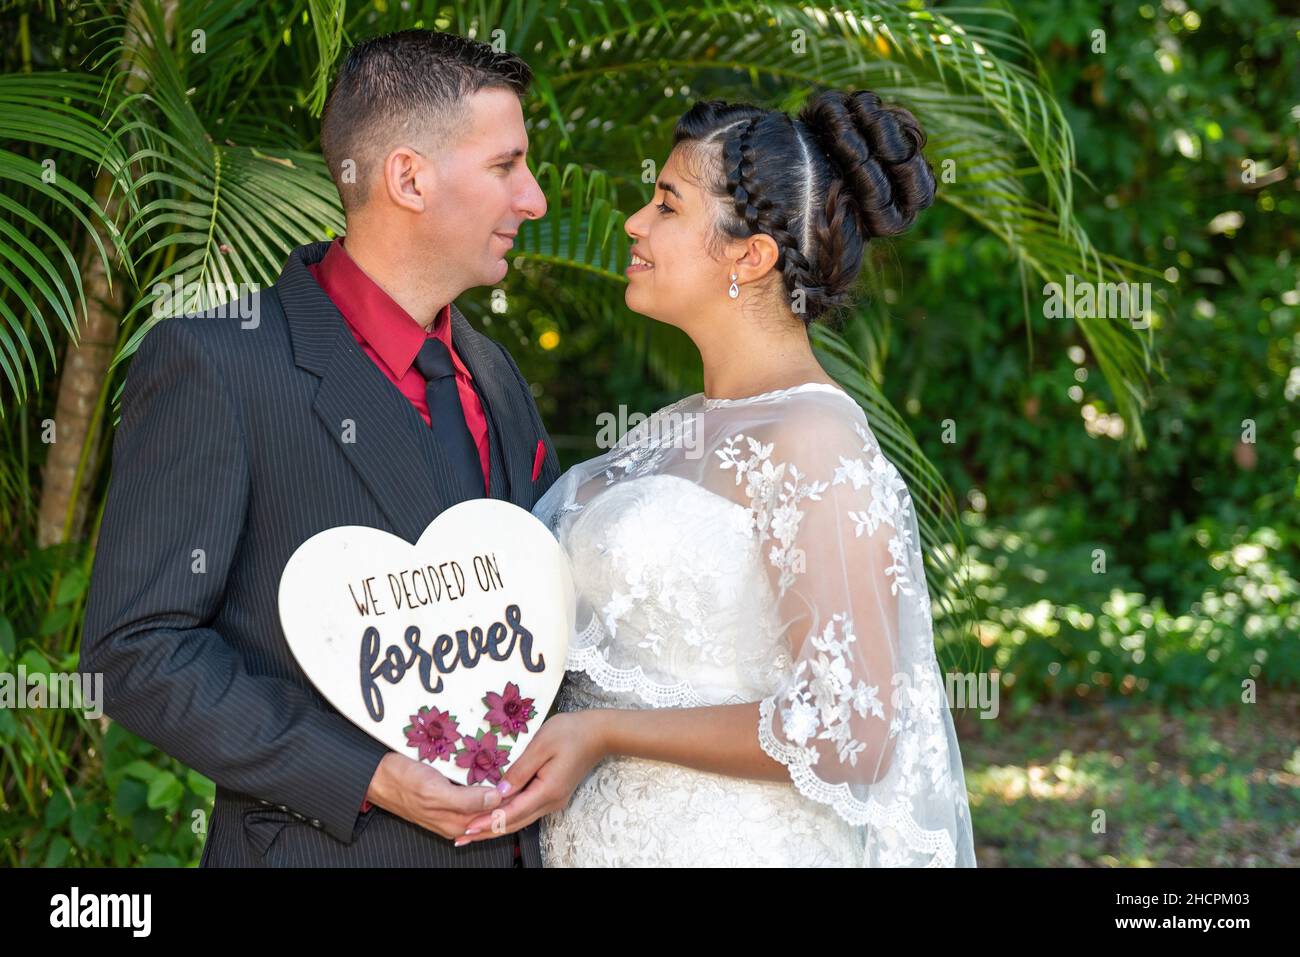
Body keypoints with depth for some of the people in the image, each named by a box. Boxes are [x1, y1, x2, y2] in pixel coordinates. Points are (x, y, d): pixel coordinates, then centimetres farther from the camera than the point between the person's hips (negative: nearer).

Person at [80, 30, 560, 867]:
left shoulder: (495, 375, 10)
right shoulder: (212, 364, -12)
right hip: (329, 845, -6)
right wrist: (363, 776, -20)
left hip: (514, 837, 6)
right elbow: (136, 648, -14)